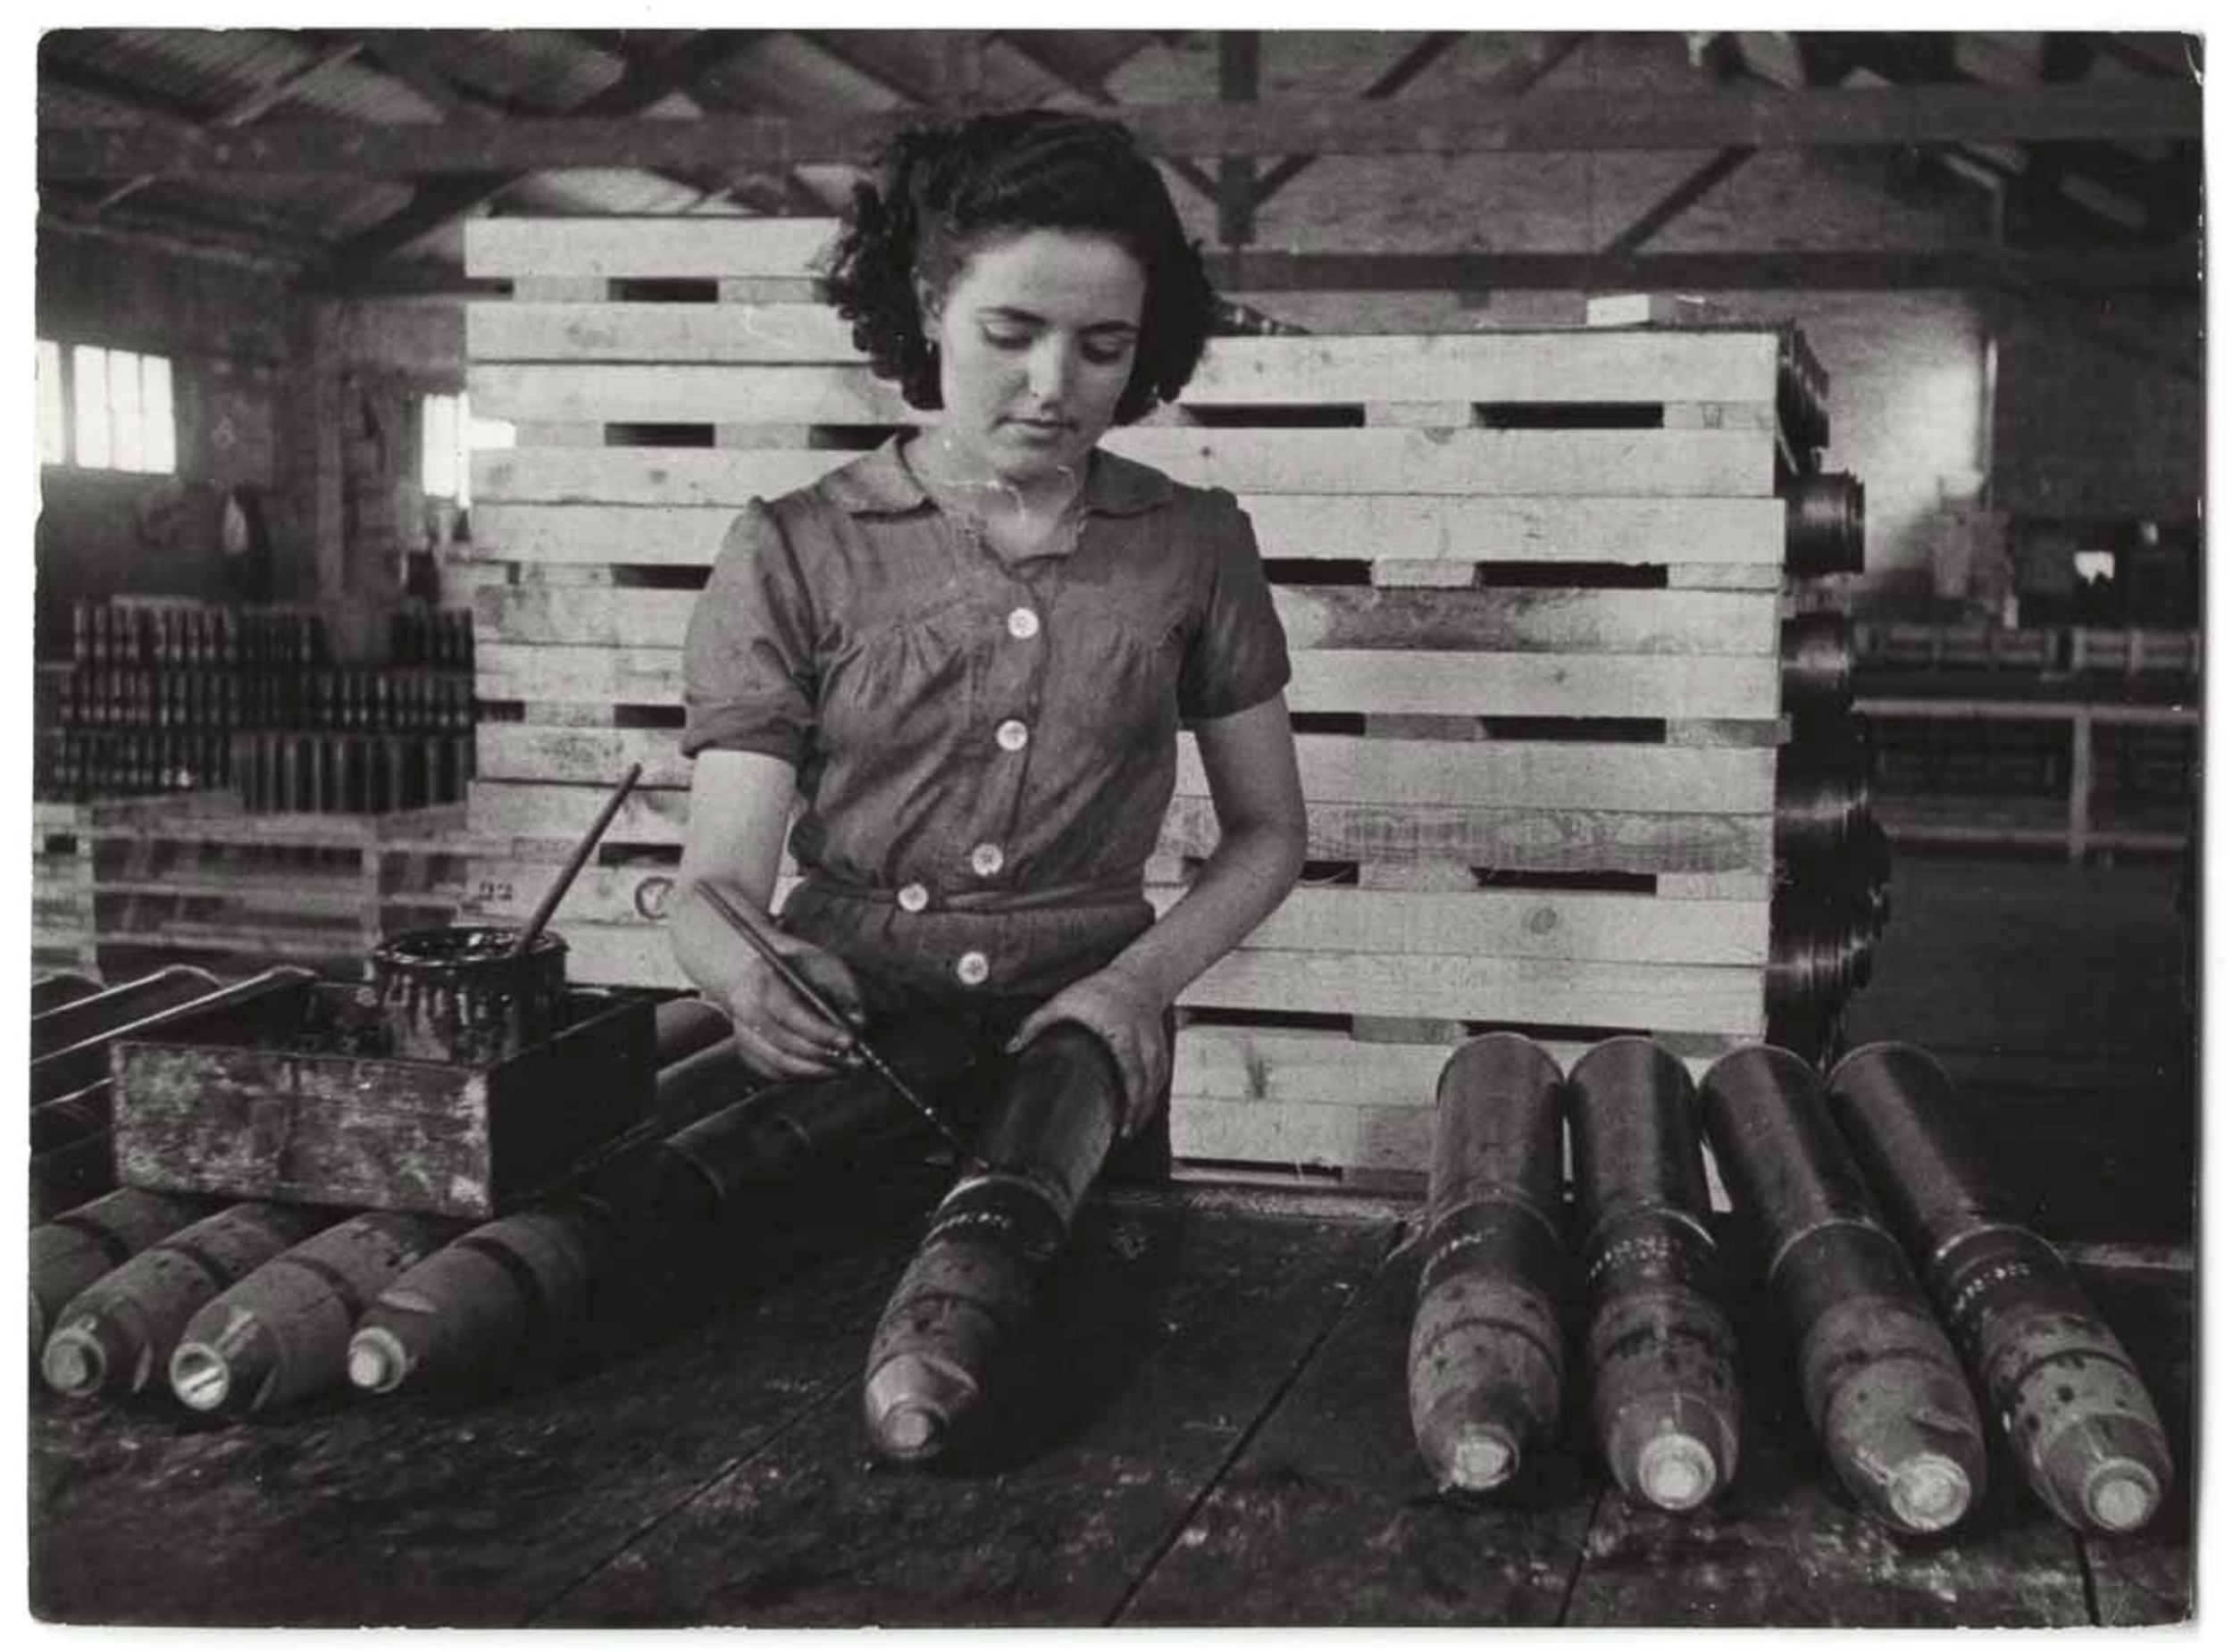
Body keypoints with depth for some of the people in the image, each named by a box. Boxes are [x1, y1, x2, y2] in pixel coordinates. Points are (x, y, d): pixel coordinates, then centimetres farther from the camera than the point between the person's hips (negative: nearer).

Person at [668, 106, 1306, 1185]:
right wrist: (748, 974, -28)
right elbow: (716, 883, -5)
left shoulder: (1192, 548, 6)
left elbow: (1265, 834, 14)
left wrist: (1142, 978, -5)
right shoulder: (791, 555, 0)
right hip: (843, 1055, -1)